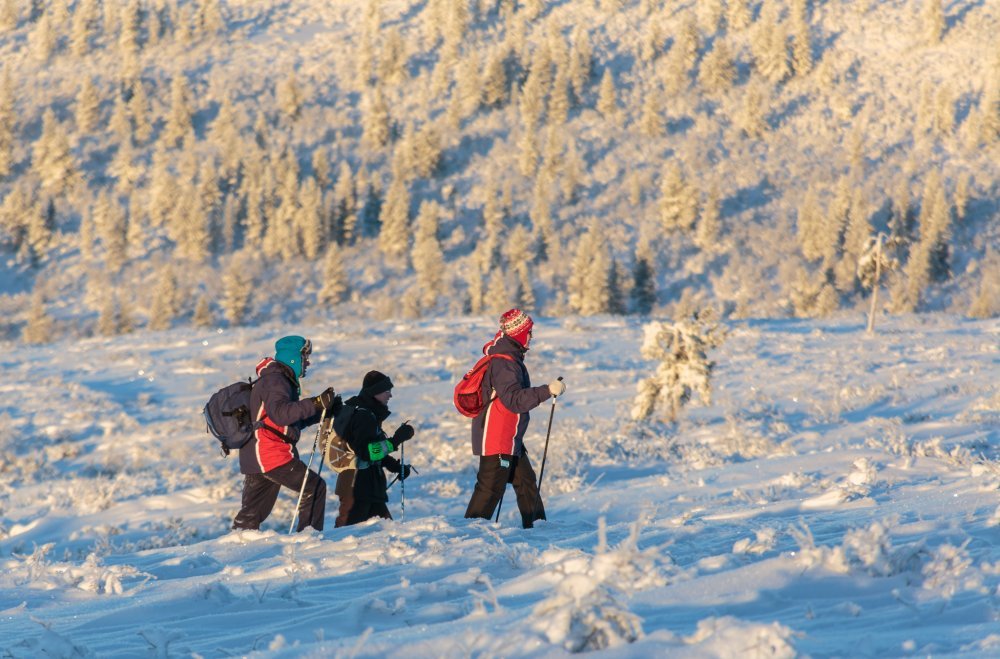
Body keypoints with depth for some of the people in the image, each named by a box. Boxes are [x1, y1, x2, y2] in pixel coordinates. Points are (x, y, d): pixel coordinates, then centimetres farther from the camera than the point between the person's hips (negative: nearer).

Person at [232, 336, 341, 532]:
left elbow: (294, 421, 26)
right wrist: (316, 404, -31)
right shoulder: (274, 381, -12)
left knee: (251, 515, 13)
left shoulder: (280, 380, 22)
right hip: (272, 455, -11)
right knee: (314, 488, -6)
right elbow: (280, 414, -29)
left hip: (256, 456, 11)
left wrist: (324, 409, 16)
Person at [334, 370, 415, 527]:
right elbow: (366, 452, -24)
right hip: (357, 489, -10)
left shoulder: (369, 414, 16)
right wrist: (395, 440, -24)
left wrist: (396, 466, 15)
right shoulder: (363, 416, -16)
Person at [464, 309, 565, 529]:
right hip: (495, 438, -11)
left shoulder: (510, 357, 13)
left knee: (526, 481, 15)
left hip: (509, 438, 11)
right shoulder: (504, 362, -20)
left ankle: (536, 525, 22)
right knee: (491, 486, -8)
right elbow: (514, 399, -30)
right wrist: (547, 391, -31)